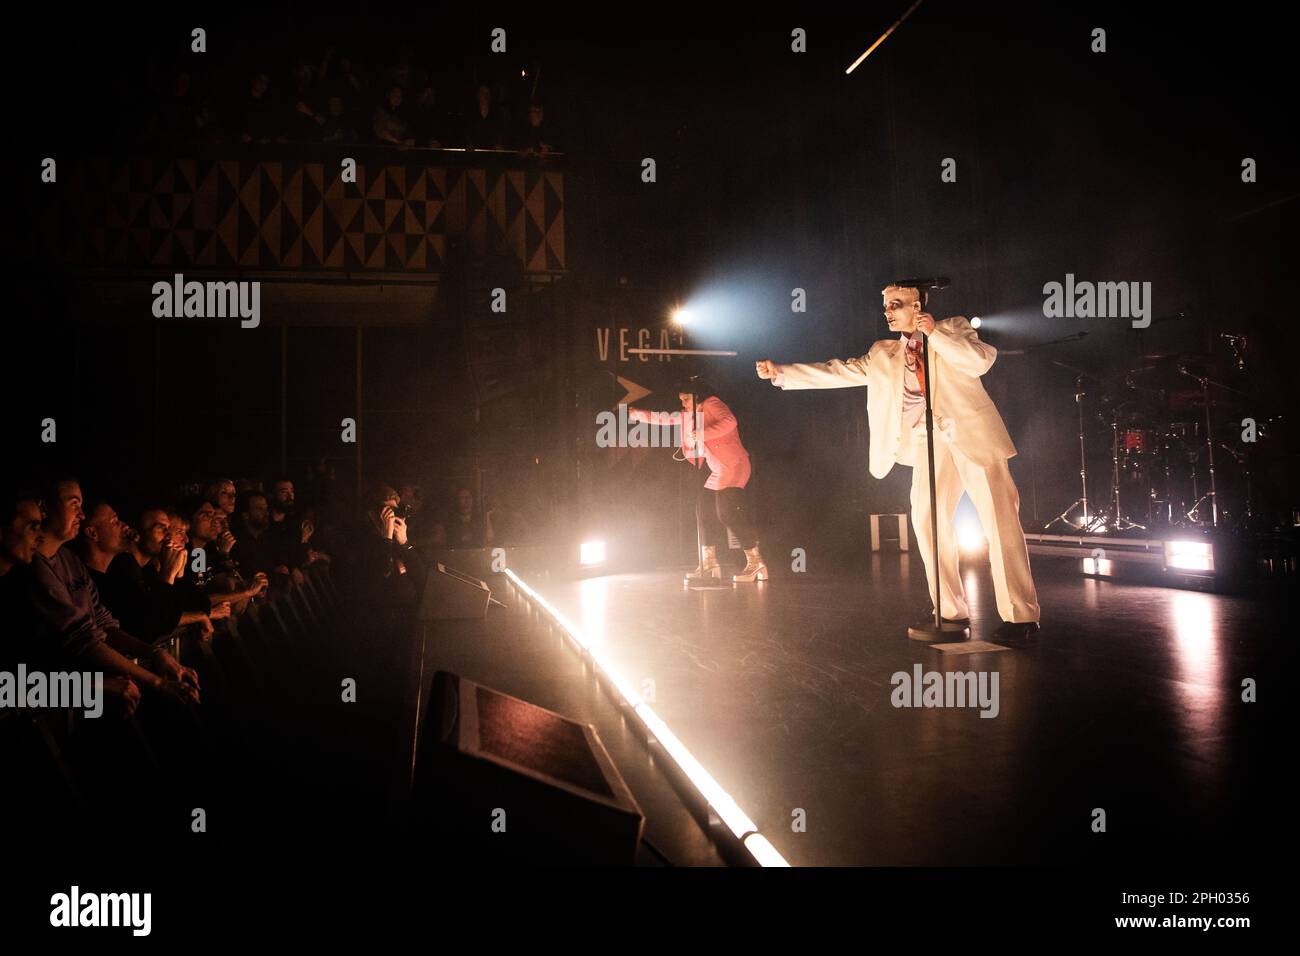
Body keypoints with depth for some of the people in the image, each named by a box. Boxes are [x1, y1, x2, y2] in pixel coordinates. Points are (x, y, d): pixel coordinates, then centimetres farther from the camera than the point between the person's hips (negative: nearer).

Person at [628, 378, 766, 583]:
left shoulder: (712, 404, -6)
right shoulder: (689, 416, 20)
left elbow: (729, 421, -24)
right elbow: (664, 419, 26)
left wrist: (703, 434, -27)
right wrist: (636, 414, 23)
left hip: (733, 466, -10)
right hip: (718, 472, 10)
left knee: (728, 513, -16)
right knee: (704, 510, 8)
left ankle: (756, 563, -13)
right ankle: (709, 563, 12)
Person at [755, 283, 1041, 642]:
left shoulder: (953, 327, 4)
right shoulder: (885, 353, 15)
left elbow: (981, 361, -12)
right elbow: (839, 371, 9)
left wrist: (936, 333, -16)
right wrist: (780, 372, 2)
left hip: (972, 436, -5)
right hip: (928, 441, 5)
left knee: (1000, 521, -7)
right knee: (927, 520, -1)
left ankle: (1021, 617, -3)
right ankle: (951, 611, 10)